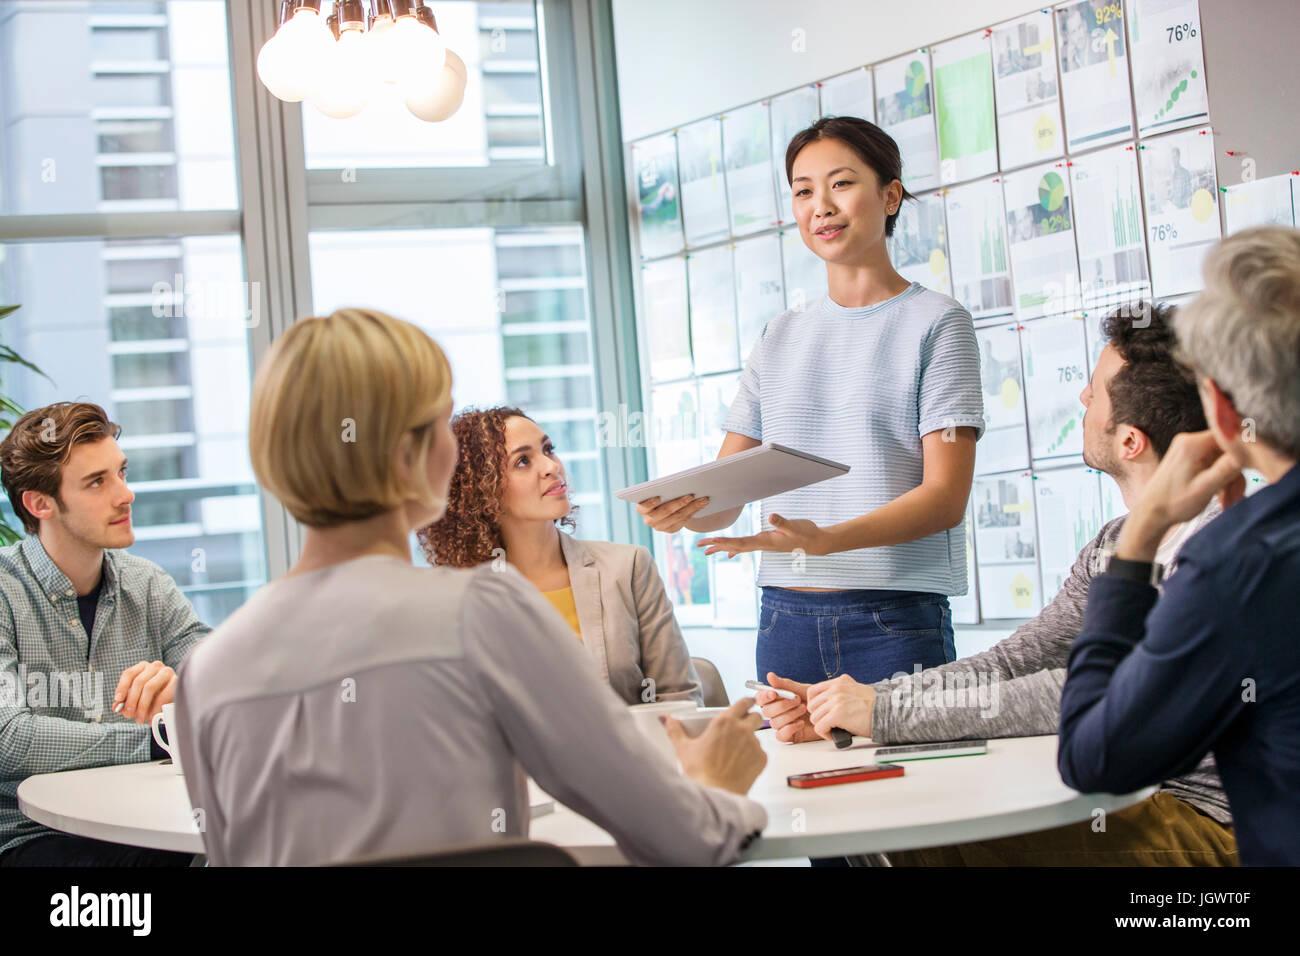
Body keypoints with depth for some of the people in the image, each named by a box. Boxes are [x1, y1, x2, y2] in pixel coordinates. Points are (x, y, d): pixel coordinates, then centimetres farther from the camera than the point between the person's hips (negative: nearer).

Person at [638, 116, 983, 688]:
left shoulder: (935, 323, 1)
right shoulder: (780, 337, 15)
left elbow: (946, 497, -9)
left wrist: (824, 539, -24)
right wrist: (680, 510, -13)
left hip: (895, 620, -4)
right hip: (785, 618, 4)